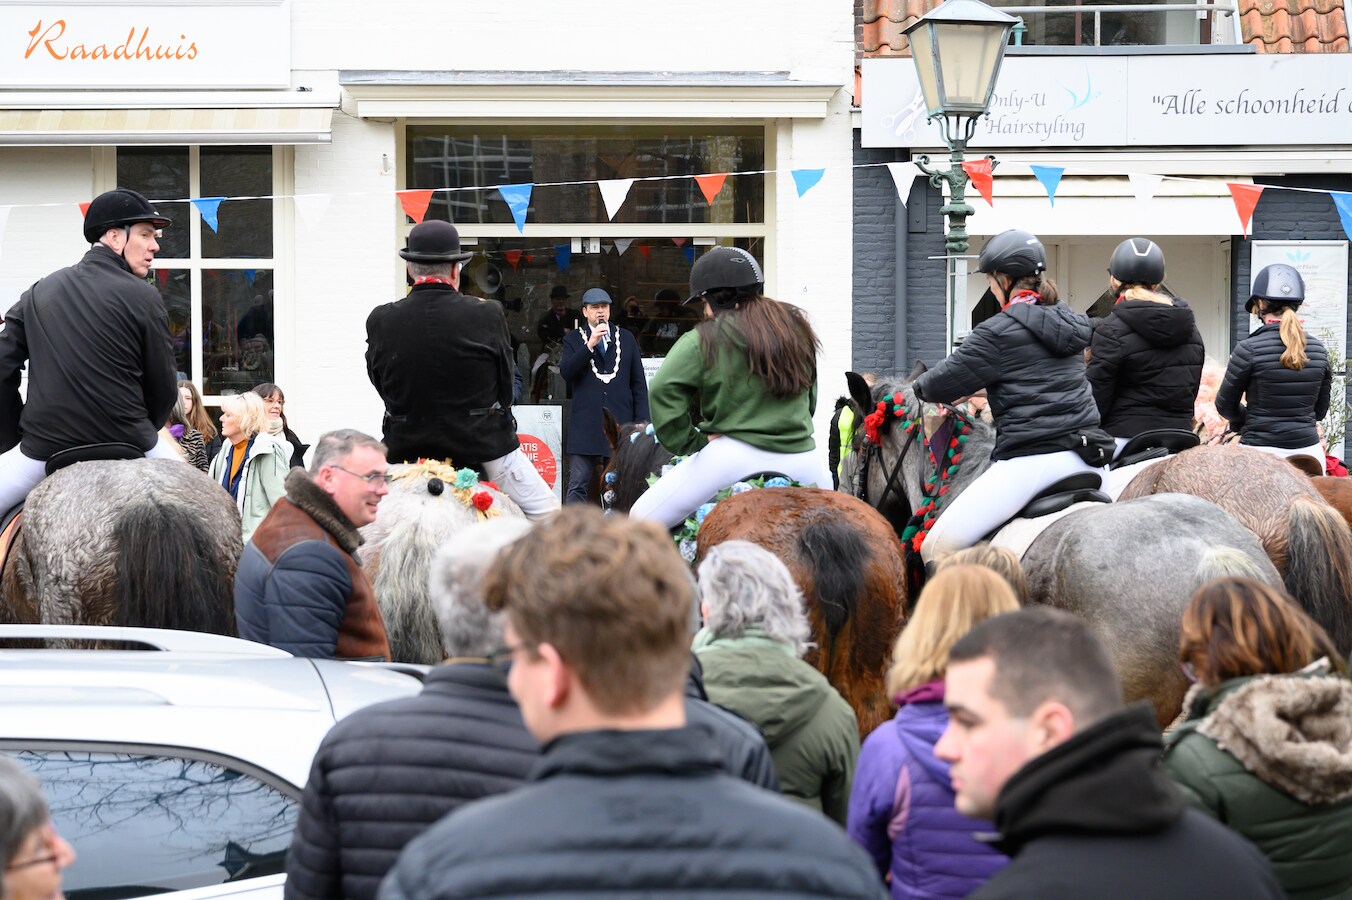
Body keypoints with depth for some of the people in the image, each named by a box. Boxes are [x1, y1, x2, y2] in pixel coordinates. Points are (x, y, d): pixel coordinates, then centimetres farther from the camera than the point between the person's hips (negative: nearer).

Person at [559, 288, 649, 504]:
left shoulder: (627, 339, 13)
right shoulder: (573, 339, 9)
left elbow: (639, 383, 12)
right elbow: (565, 372, -8)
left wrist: (641, 421, 4)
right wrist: (590, 345, -15)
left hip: (620, 421, 1)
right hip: (585, 426, -1)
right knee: (578, 485, -4)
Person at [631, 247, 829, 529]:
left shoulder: (705, 339, -3)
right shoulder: (797, 327, 15)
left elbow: (663, 391, -14)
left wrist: (692, 442, -5)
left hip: (737, 456, -5)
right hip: (802, 458, 5)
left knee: (641, 519, 2)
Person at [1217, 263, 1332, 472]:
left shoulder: (1249, 349, -9)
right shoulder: (1317, 349, 6)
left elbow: (1225, 406, 1)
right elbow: (1320, 410, 15)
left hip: (1261, 451, -4)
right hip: (1309, 450, 4)